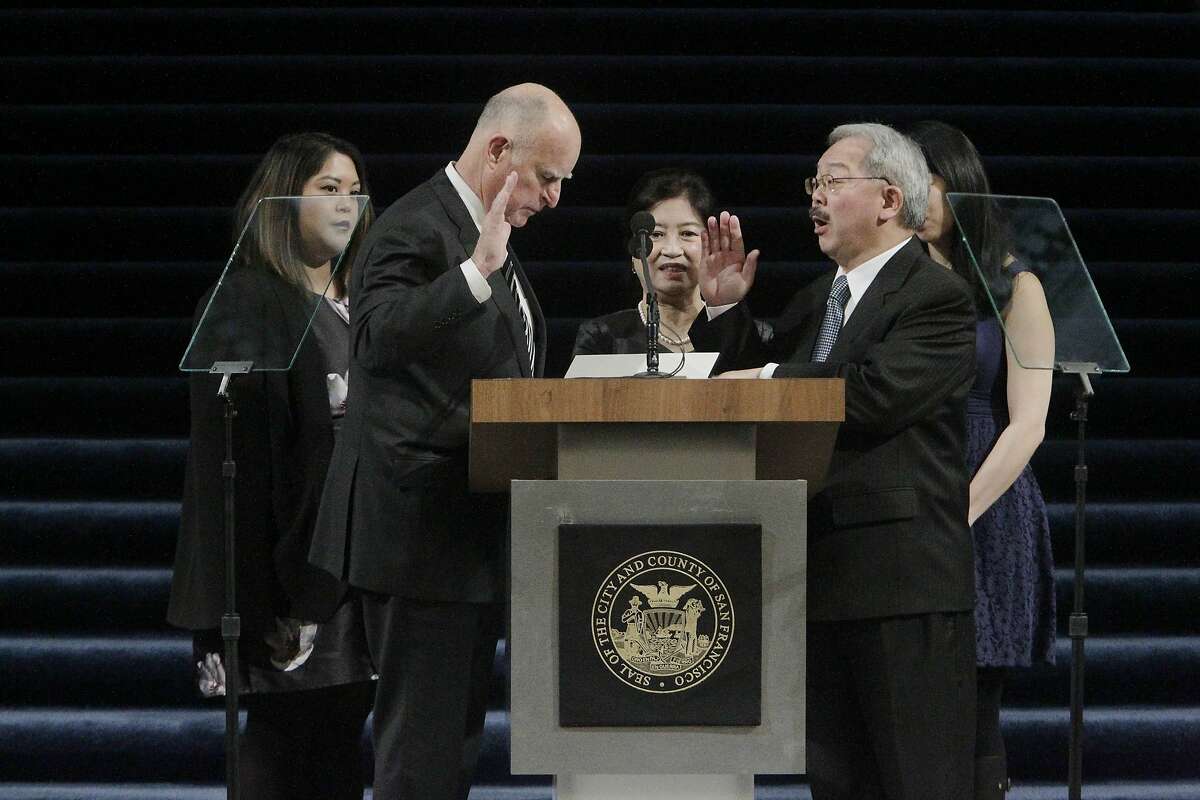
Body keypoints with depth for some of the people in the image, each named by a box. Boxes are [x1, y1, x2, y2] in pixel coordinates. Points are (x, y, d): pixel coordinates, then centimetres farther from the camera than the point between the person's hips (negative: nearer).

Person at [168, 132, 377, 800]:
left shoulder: (358, 305, 18)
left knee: (339, 742, 6)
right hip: (293, 553, -7)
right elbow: (232, 441, -13)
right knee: (285, 735, -7)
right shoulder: (245, 303, -7)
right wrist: (254, 587, -20)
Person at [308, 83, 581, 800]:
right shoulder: (414, 230, -13)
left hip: (476, 537, 10)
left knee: (460, 739, 12)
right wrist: (477, 272, -40)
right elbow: (377, 338, -31)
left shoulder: (491, 241, 19)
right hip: (421, 532, -10)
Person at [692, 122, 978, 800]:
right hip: (821, 580, 8)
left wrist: (771, 379, -12)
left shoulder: (938, 298, -7)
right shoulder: (813, 304, 20)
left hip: (904, 585, -8)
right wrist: (725, 309, 7)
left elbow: (876, 390, -22)